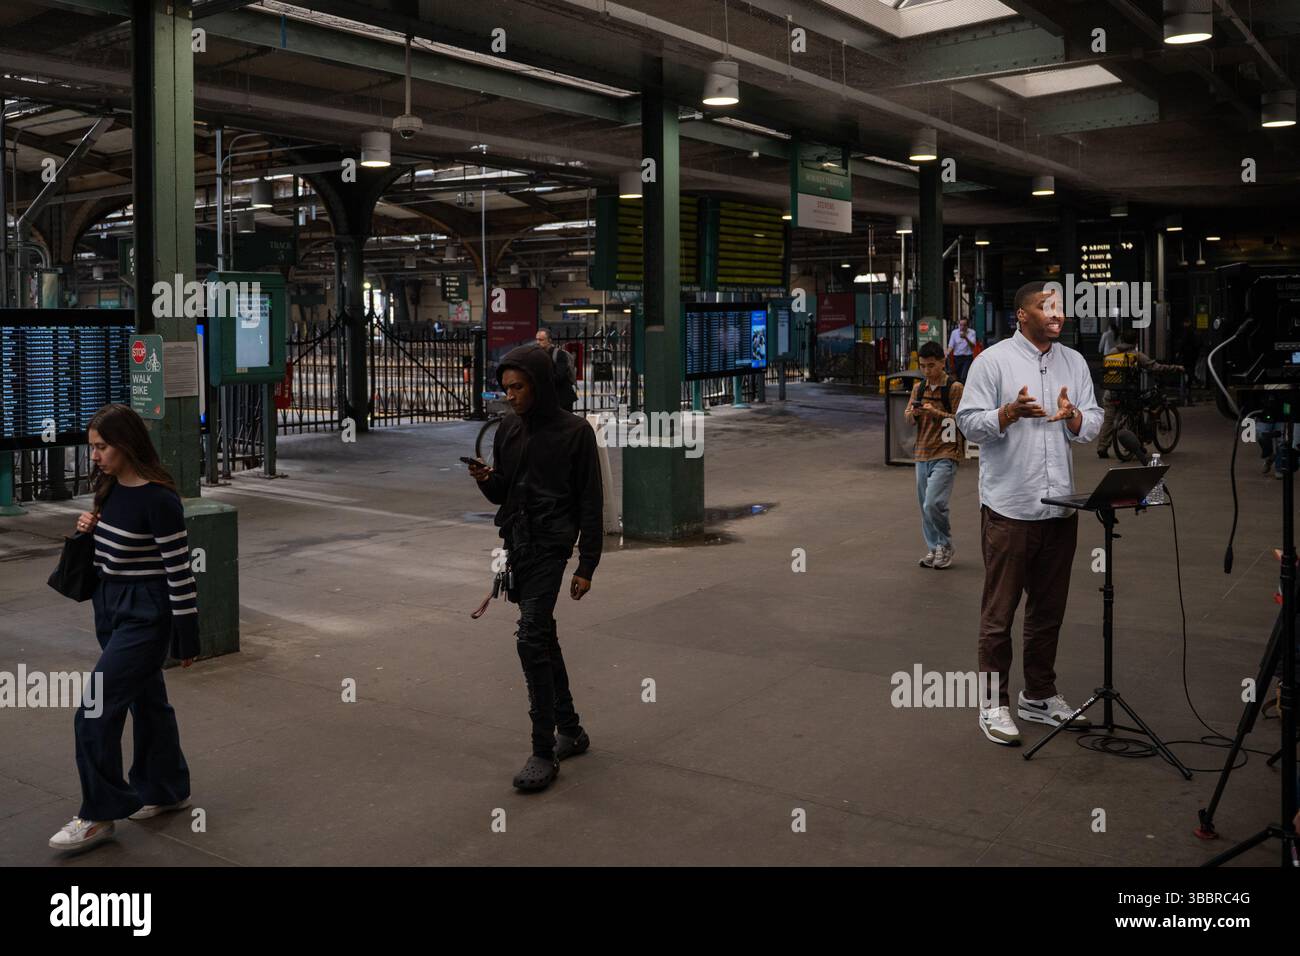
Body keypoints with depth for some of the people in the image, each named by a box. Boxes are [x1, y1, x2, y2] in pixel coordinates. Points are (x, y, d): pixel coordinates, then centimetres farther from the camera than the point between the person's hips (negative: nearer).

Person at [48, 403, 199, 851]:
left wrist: (187, 639, -15)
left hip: (145, 614, -9)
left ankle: (98, 816, 6)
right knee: (146, 698, 18)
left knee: (96, 711, -8)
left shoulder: (157, 499, -21)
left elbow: (179, 569, -18)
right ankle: (167, 789, 33)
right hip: (113, 606, 9)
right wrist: (90, 529, -4)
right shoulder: (110, 488, 4)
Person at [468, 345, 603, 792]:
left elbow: (591, 502, -6)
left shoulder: (575, 431, -7)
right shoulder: (507, 431, 10)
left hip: (550, 545, -7)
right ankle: (570, 730, 27)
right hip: (516, 543, 7)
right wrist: (486, 479, -7)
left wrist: (587, 566, -9)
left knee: (531, 639, -15)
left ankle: (544, 751, -8)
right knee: (544, 640, 13)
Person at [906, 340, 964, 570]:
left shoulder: (954, 388, -5)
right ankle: (934, 549, 21)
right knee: (925, 507, 9)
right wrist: (913, 414, -12)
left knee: (933, 504, -15)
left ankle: (945, 546, 4)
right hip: (922, 454, 6)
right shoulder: (918, 388, 11)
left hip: (945, 455, -6)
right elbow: (908, 419, 10)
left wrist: (936, 413, -21)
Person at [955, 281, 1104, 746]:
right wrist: (1011, 412, -25)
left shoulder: (1074, 362, 12)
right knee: (999, 611, 1)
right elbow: (968, 421, -8)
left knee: (1049, 610, 14)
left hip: (1060, 507, 6)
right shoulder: (993, 360, -4)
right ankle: (994, 703, 11)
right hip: (1009, 508, -6)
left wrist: (1073, 417, -12)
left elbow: (1094, 424, 10)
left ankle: (1040, 695, 28)